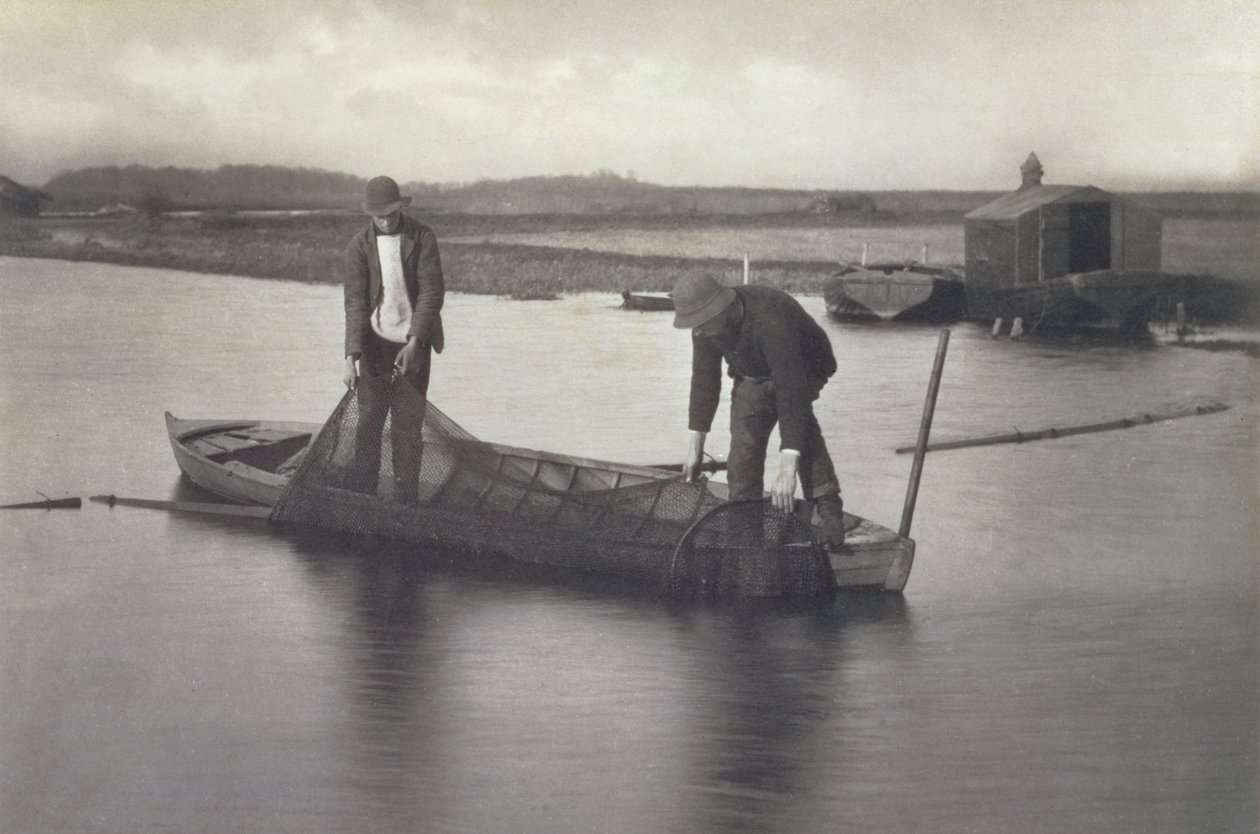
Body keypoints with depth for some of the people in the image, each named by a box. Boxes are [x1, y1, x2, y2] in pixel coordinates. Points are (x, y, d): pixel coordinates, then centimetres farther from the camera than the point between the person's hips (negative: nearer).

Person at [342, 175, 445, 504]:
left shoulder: (422, 237, -6)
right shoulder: (359, 246, -3)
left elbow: (432, 291, -10)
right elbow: (355, 303, -8)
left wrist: (414, 342, -20)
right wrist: (351, 357, -17)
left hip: (414, 344, -1)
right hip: (375, 343, 1)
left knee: (408, 424, 2)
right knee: (368, 420, 3)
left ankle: (404, 498, 10)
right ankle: (360, 495, 12)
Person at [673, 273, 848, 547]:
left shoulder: (769, 324, -42)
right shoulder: (705, 326, -19)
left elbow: (791, 393, -46)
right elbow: (704, 381, -5)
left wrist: (787, 470, -50)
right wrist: (695, 448, -3)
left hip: (803, 369, -6)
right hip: (753, 375, 6)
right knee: (743, 444, -7)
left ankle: (828, 511, -33)